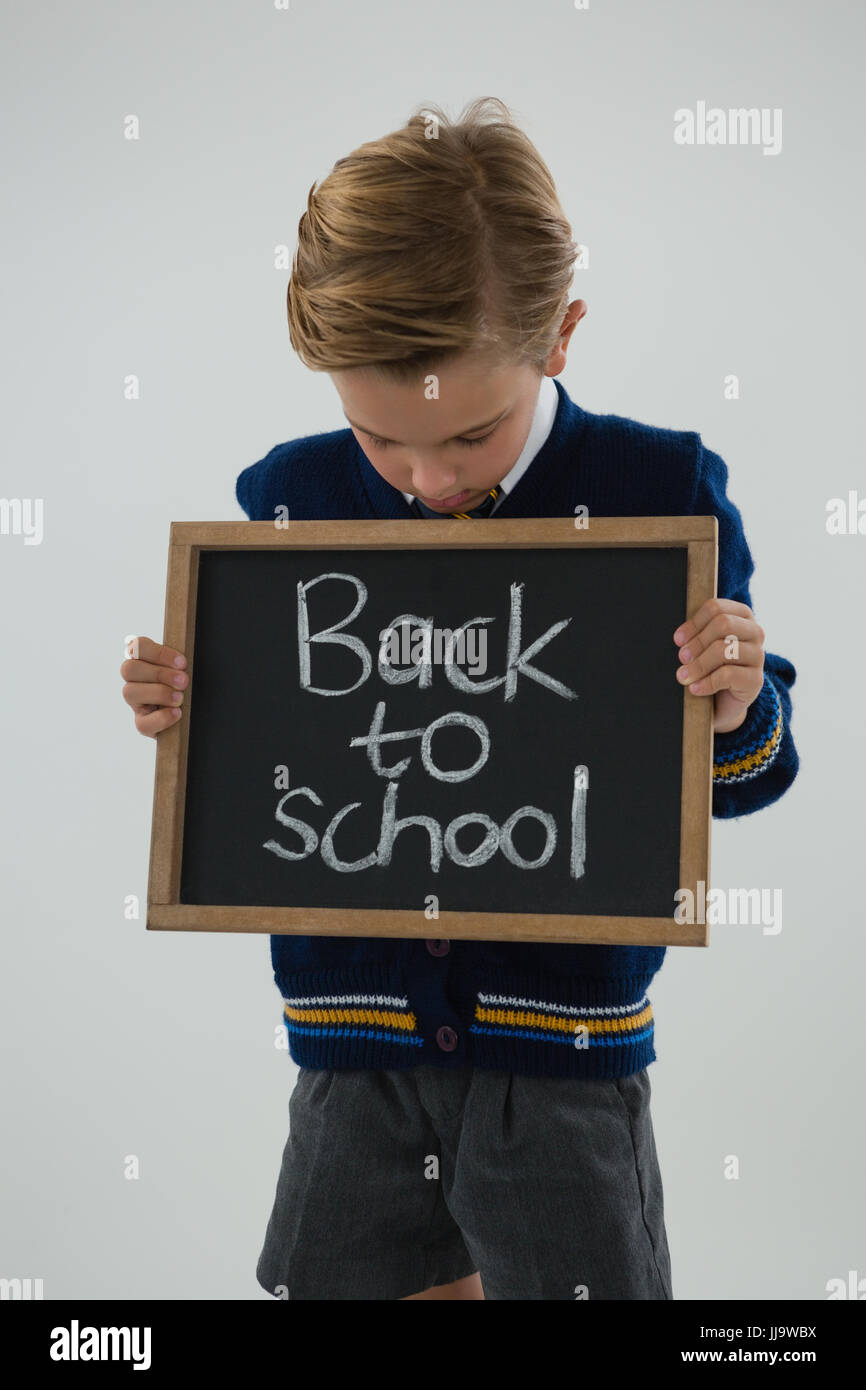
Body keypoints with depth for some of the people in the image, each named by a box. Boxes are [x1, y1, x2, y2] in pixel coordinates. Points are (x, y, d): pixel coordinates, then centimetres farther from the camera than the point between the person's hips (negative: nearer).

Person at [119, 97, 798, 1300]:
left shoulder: (662, 491, -8)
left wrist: (738, 716, -22)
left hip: (567, 1043, -2)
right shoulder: (289, 500, -2)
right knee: (364, 1281, 16)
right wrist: (189, 716, -11)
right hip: (354, 1039, 3)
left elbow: (733, 779, 0)